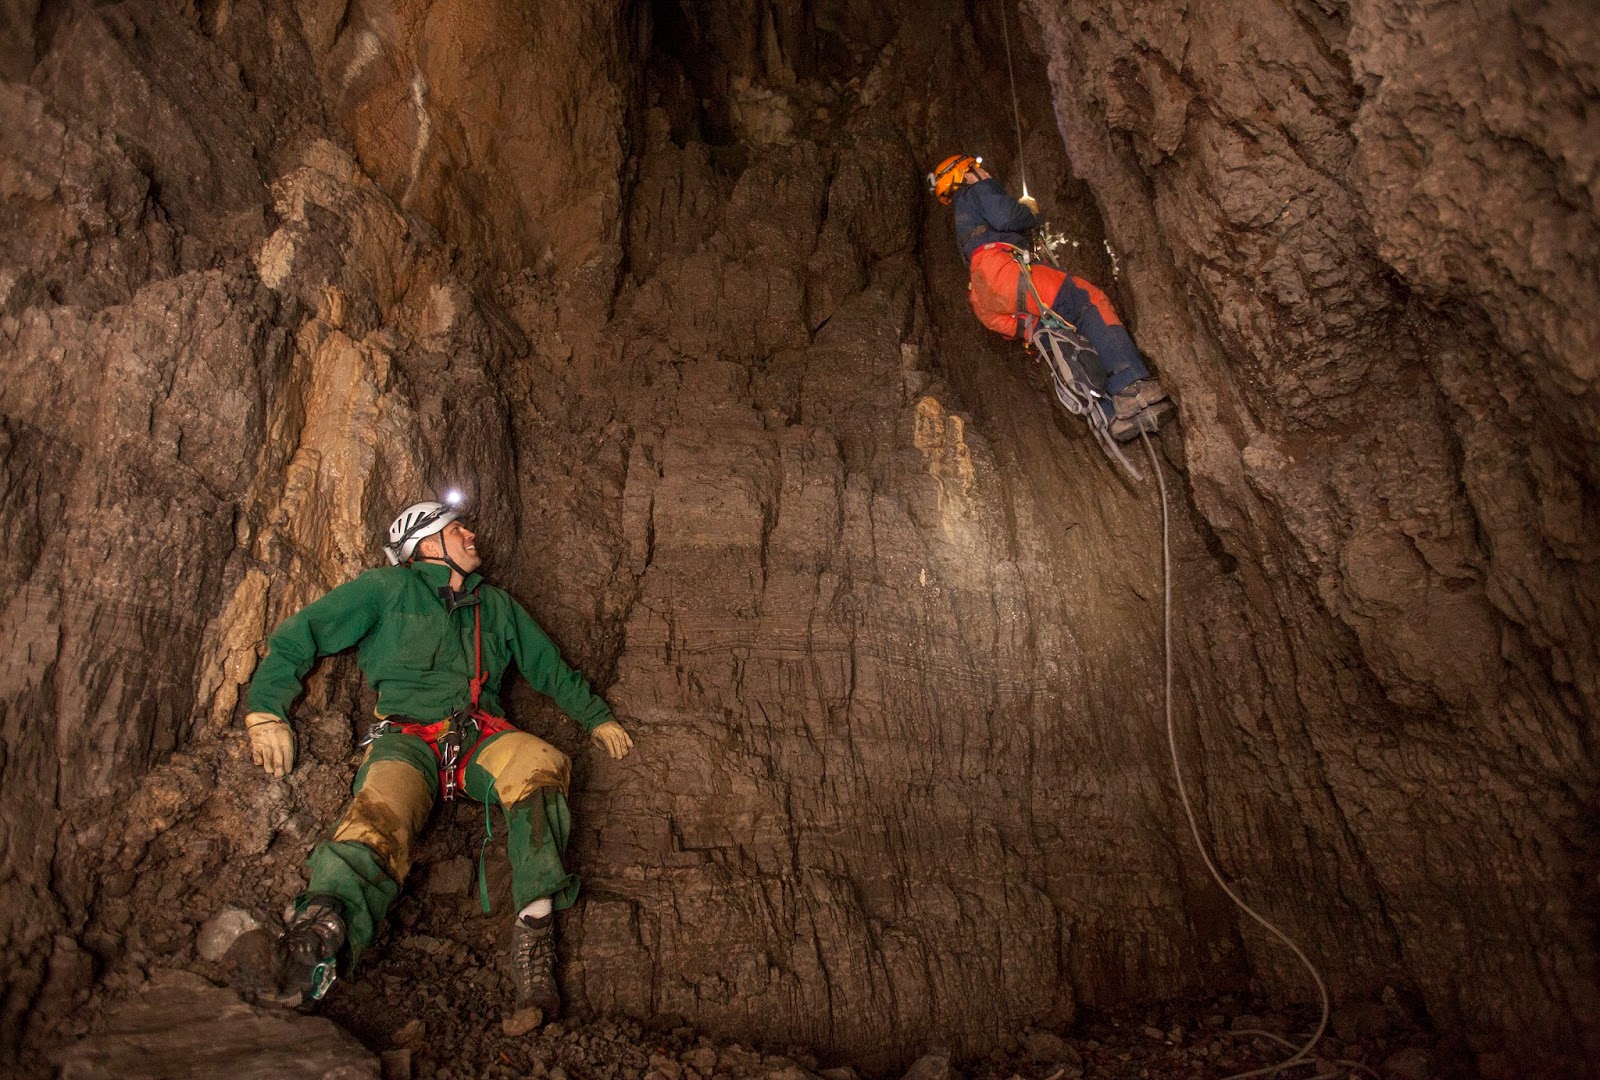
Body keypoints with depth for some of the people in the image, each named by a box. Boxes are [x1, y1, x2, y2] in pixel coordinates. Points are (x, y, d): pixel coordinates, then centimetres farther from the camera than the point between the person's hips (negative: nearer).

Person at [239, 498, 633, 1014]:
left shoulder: (496, 605, 28)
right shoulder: (388, 589, 15)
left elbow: (550, 667, 34)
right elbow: (296, 637, 12)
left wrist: (597, 717, 29)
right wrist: (267, 711, 1)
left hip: (481, 736, 2)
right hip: (407, 735, -2)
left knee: (539, 764, -33)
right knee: (379, 817, -36)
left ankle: (535, 932, -39)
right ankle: (315, 944, -61)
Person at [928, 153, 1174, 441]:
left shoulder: (964, 223, 42)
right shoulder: (978, 190, 16)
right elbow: (1005, 217, -3)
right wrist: (1031, 213, 15)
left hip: (989, 309, 9)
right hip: (998, 270, -9)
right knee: (1090, 301, -16)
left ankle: (1112, 415, -15)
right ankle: (1132, 387, -33)